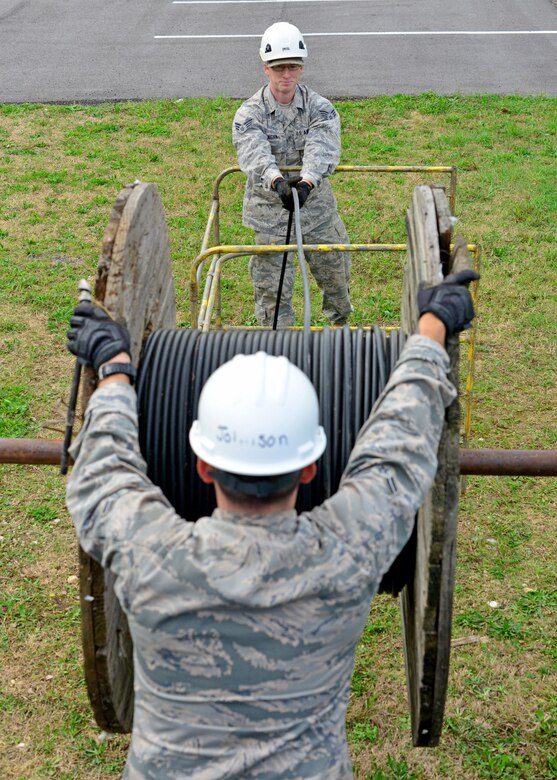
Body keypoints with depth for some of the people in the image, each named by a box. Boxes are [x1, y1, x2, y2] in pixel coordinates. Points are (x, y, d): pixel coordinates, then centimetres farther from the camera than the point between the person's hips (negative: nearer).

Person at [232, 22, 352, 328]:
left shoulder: (320, 108, -6)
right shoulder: (249, 114, -9)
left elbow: (321, 150, -24)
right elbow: (256, 154, -28)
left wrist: (306, 182, -45)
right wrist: (277, 181, -50)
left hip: (316, 204, 2)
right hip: (270, 210, -2)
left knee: (335, 273, 17)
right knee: (272, 288, 2)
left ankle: (341, 322, 46)